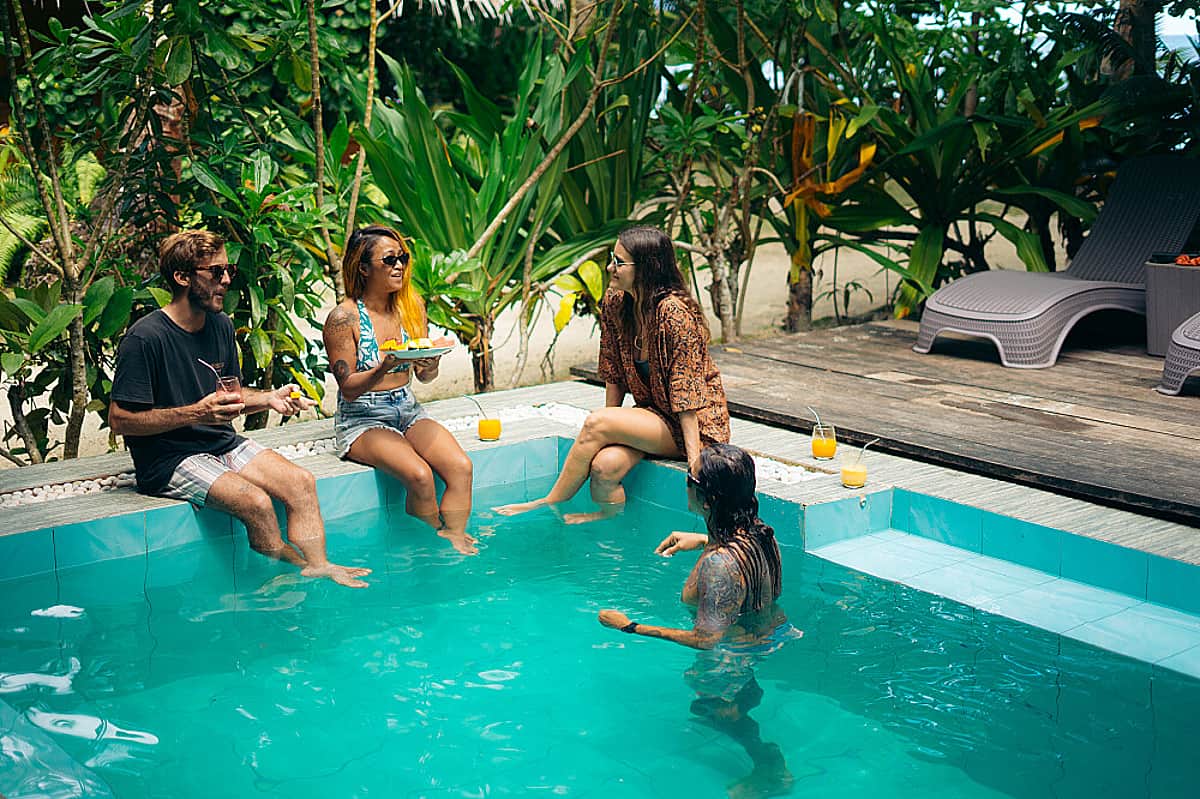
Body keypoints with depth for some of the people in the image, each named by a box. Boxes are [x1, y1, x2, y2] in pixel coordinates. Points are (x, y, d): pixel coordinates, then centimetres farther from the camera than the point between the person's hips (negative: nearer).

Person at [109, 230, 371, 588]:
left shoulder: (221, 326, 9)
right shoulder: (145, 338, -15)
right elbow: (119, 420, -17)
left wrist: (269, 398, 2)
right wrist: (196, 413, -25)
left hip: (223, 444, 7)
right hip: (168, 460, -7)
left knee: (301, 482, -14)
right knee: (256, 501, -27)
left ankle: (318, 566, -14)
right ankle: (294, 573, -9)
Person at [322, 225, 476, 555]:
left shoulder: (411, 305, 5)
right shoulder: (344, 317, -11)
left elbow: (423, 377, 11)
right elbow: (348, 388, -11)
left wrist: (430, 366, -13)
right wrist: (385, 368, -27)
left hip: (409, 411, 5)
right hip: (362, 420, -5)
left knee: (461, 467, -21)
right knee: (419, 475, -29)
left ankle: (455, 538, -15)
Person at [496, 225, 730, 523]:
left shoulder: (673, 312, -23)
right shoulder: (615, 302, -1)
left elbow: (687, 394, -23)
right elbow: (614, 375, 6)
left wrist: (694, 461, -24)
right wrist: (613, 430, 3)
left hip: (693, 426, -6)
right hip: (651, 414, 6)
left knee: (595, 423, -23)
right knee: (604, 464, -25)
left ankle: (549, 503, -5)